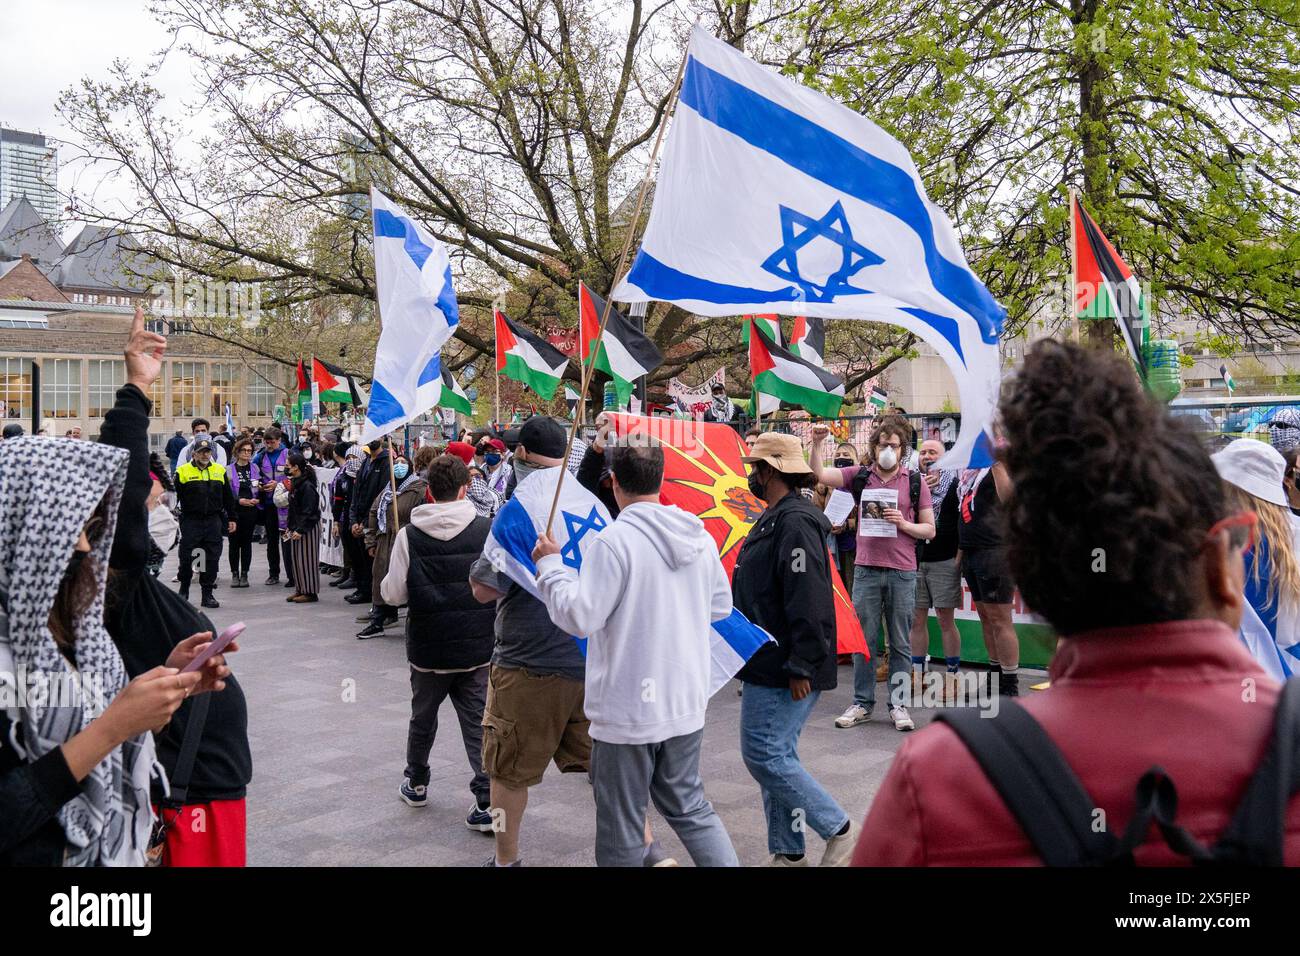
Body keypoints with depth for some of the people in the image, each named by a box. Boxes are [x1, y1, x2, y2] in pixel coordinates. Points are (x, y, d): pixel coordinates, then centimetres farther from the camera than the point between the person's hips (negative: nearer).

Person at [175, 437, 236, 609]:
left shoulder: (219, 471, 10)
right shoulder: (183, 472, 1)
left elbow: (228, 498, 15)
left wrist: (231, 519, 13)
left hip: (213, 522, 2)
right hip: (190, 522, -2)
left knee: (212, 559, 3)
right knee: (186, 558, 2)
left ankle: (207, 594, 11)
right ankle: (184, 590, 21)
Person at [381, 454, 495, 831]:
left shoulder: (409, 536, -8)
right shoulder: (488, 530, -8)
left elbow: (393, 594, -7)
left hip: (428, 648, 1)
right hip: (478, 646, 0)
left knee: (423, 716, 21)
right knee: (478, 722, 5)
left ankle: (416, 784, 39)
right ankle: (487, 801, -4)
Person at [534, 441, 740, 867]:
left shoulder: (615, 540, -19)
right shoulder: (701, 537, 2)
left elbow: (580, 616, -18)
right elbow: (721, 606, 13)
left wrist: (551, 566, -5)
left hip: (627, 710, -6)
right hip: (686, 704, 6)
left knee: (622, 830, 9)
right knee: (689, 806, 23)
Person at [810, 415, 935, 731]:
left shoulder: (915, 482, 3)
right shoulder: (860, 475, 6)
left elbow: (929, 529, 5)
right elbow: (819, 474, -2)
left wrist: (903, 523, -12)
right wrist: (817, 443, -15)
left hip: (902, 571, -1)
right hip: (866, 569, 1)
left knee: (900, 643, 6)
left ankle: (898, 705, 14)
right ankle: (862, 703, 16)